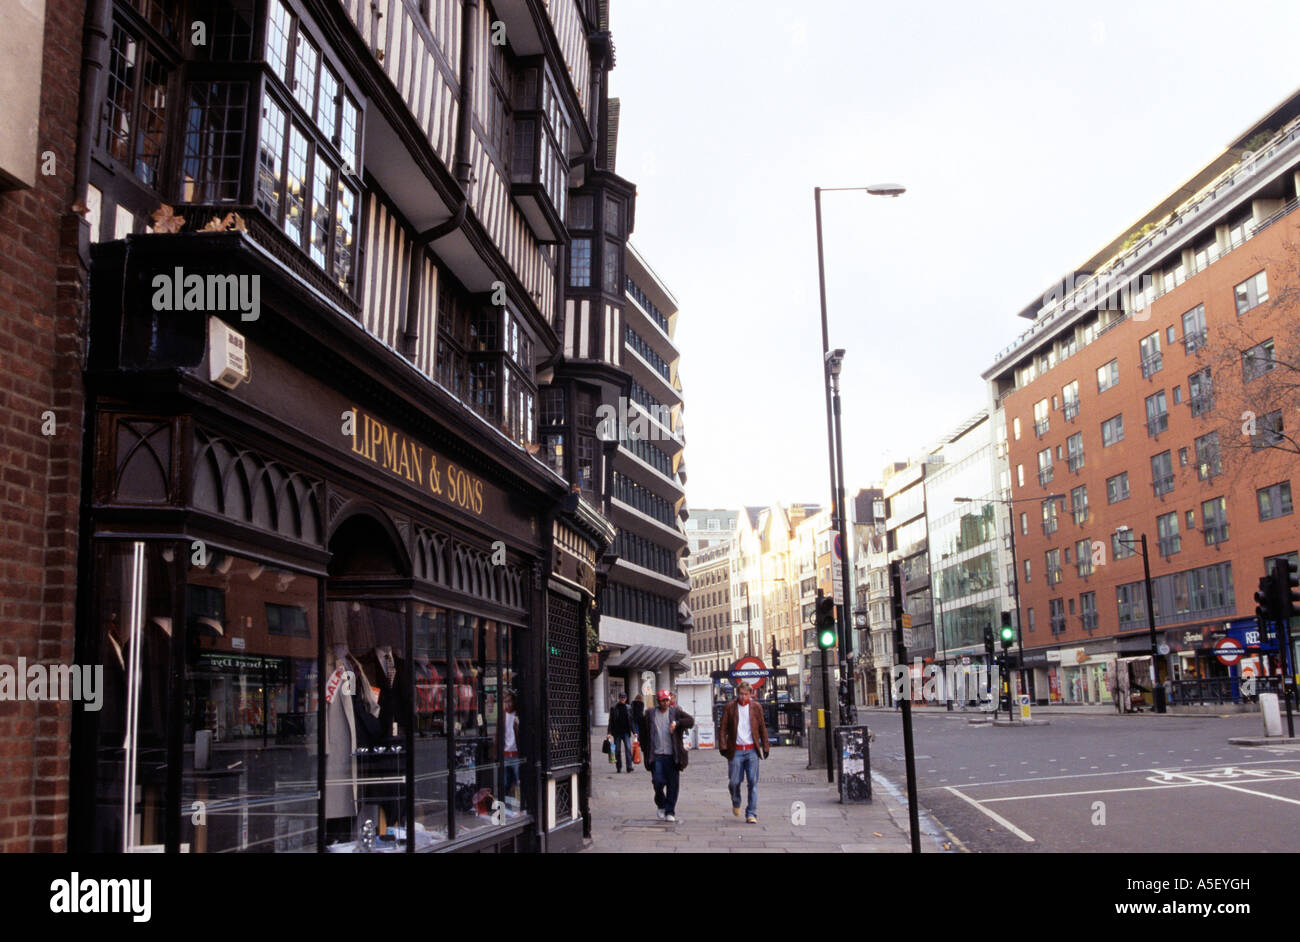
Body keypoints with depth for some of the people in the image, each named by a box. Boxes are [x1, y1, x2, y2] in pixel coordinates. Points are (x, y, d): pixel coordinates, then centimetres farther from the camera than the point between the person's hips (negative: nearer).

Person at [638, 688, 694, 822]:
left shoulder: (675, 712, 6)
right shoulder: (649, 714, 9)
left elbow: (691, 720, -6)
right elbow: (643, 734, 15)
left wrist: (677, 723, -21)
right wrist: (645, 751, 9)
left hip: (672, 756, 0)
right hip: (656, 755, 0)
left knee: (673, 785, 1)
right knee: (658, 782, -9)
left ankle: (670, 812, 12)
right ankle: (661, 805, 18)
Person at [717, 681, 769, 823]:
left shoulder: (756, 707, 6)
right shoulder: (729, 708, 2)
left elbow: (762, 728, 11)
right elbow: (723, 729, 3)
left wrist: (765, 747, 8)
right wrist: (723, 746, -5)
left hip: (752, 750, 1)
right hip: (735, 750, -1)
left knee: (753, 782, -4)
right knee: (734, 782, 1)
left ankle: (751, 814, 1)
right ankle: (736, 804, 31)